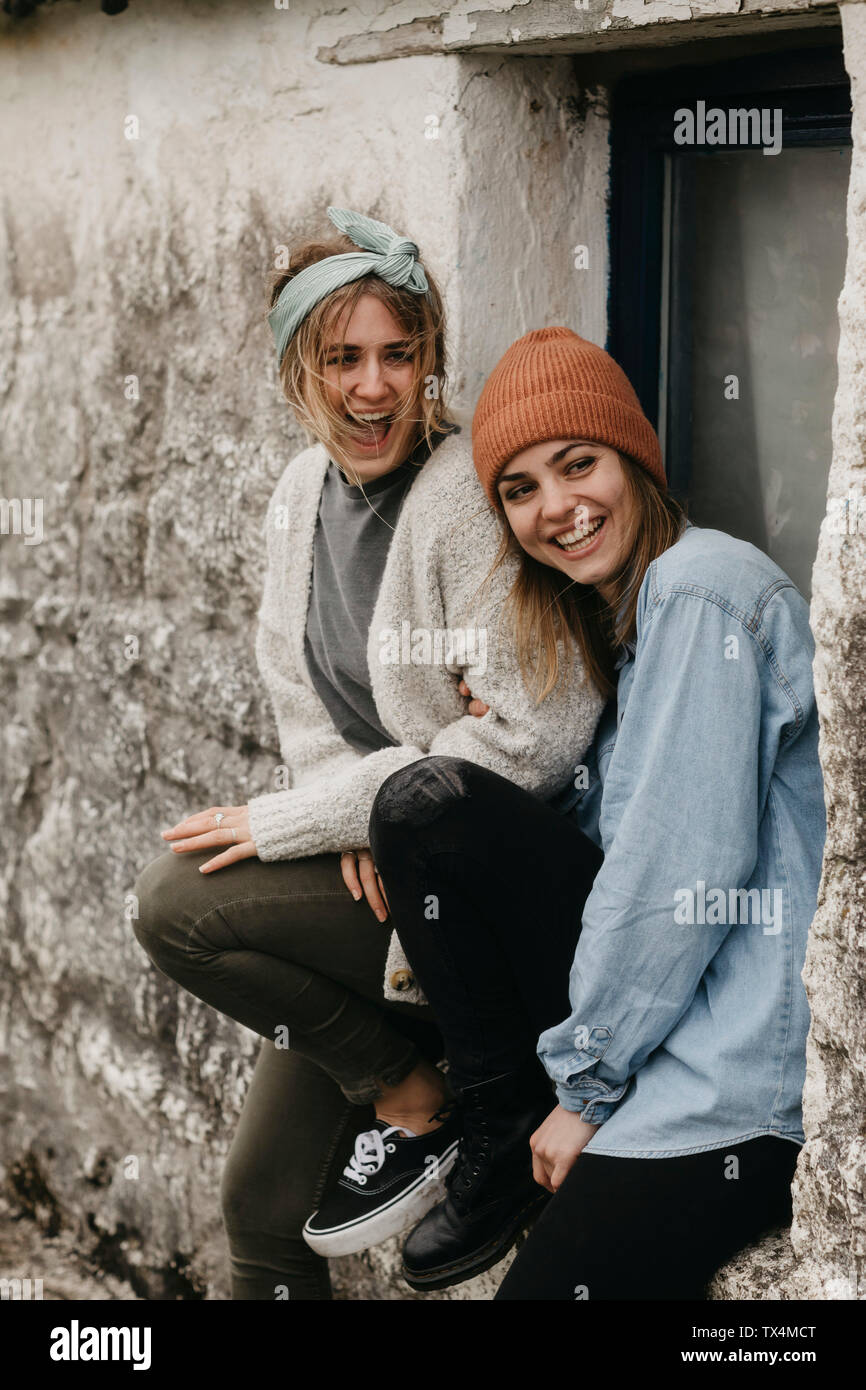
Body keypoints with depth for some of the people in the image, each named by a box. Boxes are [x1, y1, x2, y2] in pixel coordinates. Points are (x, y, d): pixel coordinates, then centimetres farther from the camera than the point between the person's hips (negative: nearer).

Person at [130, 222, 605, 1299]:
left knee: (178, 903, -21)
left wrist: (291, 818, -20)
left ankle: (417, 1109, -4)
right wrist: (356, 817, -11)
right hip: (371, 883, 7)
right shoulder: (302, 492, 5)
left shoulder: (474, 498, -19)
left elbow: (532, 737, -25)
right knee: (264, 1200, 8)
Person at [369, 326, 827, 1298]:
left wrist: (586, 1082, -11)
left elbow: (687, 869, -18)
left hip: (748, 1059, -9)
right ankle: (495, 1136, 1)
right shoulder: (623, 608, 19)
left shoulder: (699, 591, -12)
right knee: (425, 803, -6)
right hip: (651, 991, 9)